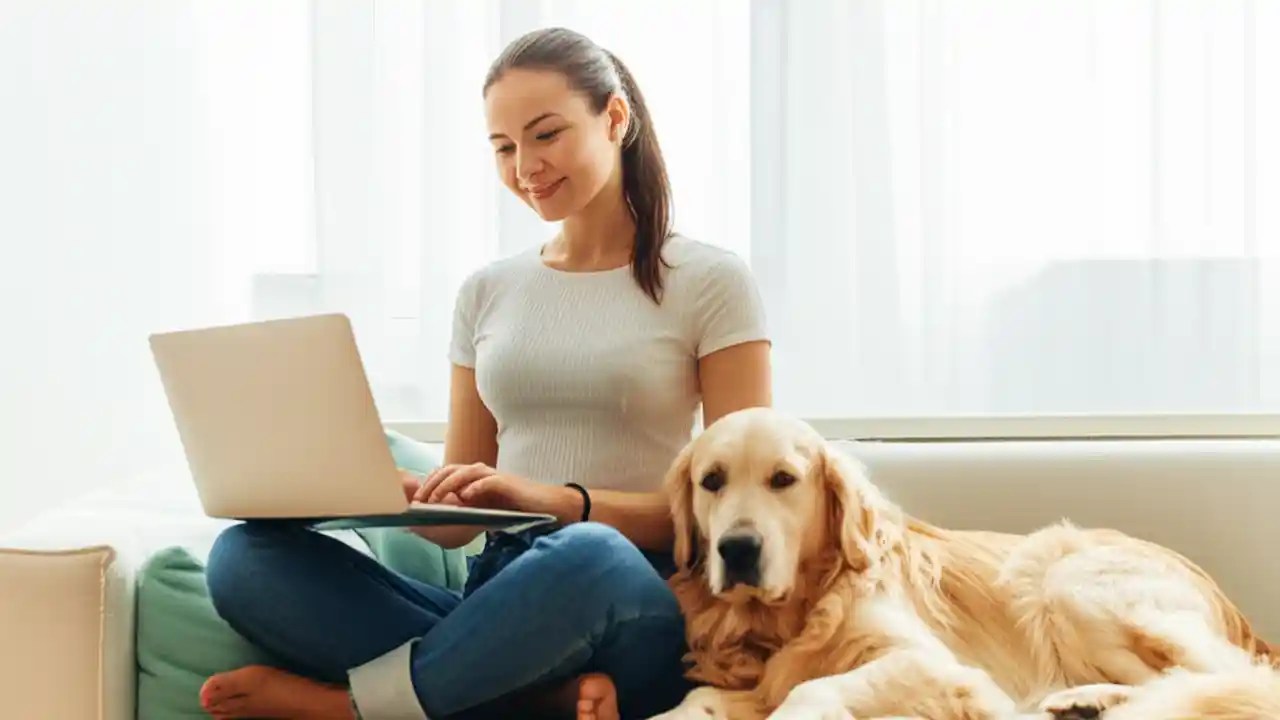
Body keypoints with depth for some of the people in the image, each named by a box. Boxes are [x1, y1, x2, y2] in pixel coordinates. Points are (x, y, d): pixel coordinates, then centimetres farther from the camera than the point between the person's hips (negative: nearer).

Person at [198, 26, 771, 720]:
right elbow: (457, 521, 16)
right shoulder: (487, 291, 16)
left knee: (589, 559, -41)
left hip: (629, 609, -4)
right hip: (496, 604, 5)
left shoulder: (709, 281, 3)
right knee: (243, 556, -18)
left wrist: (557, 500, -19)